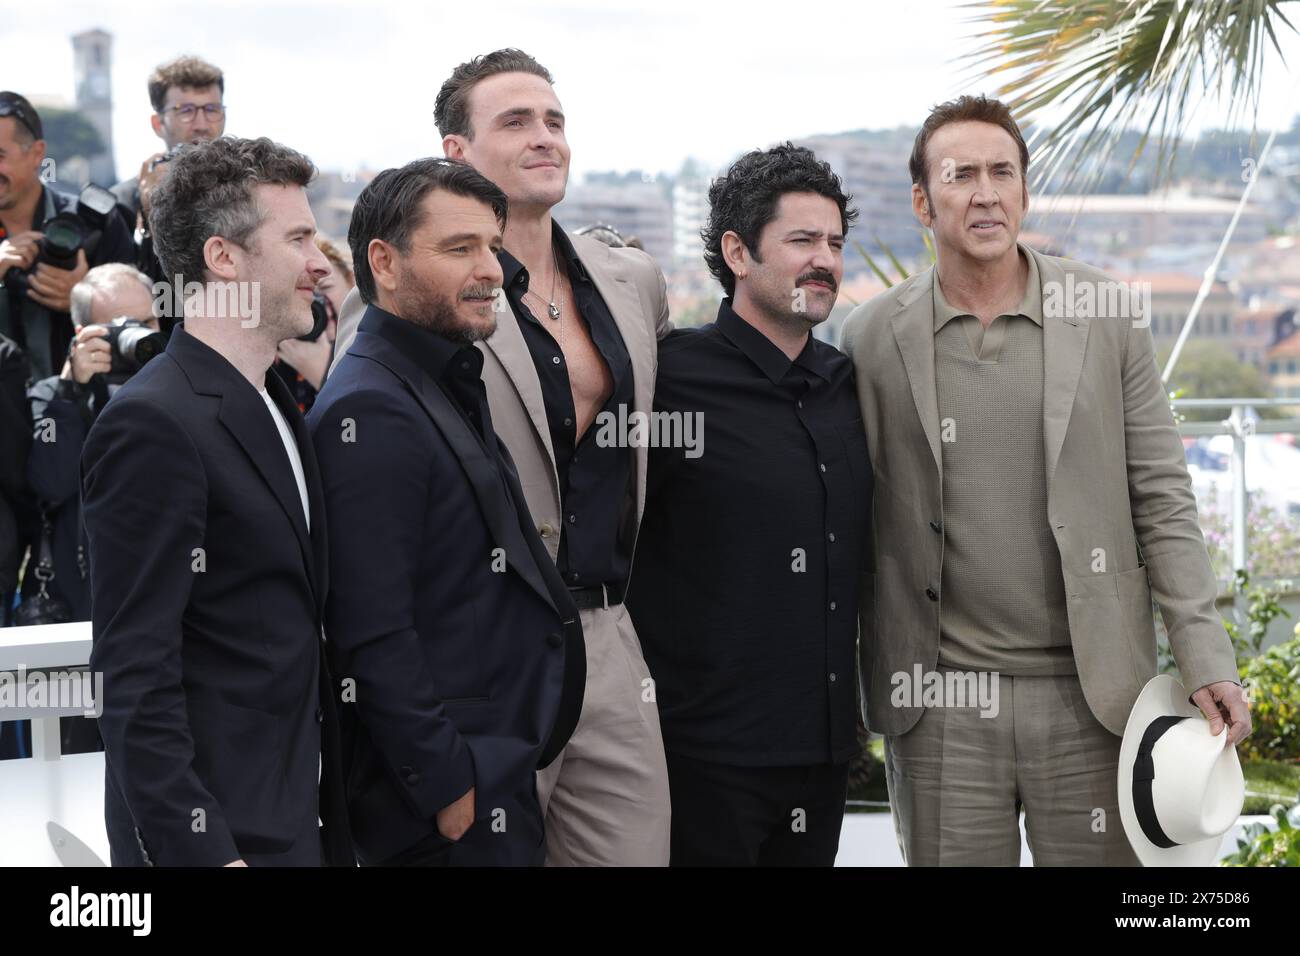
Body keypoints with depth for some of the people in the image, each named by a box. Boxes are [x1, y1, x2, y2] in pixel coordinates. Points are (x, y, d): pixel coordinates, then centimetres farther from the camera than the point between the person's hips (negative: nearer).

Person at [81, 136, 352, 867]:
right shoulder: (153, 423, -16)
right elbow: (135, 676, -19)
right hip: (217, 832, -8)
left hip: (299, 818, 8)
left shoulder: (278, 408, 13)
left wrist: (333, 821, 13)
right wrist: (201, 850, -22)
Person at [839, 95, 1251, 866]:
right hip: (939, 705, 0)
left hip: (1091, 692, 0)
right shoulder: (875, 337, 2)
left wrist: (1206, 658, -4)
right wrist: (854, 687, 2)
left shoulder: (1105, 314, 3)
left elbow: (1161, 497, 3)